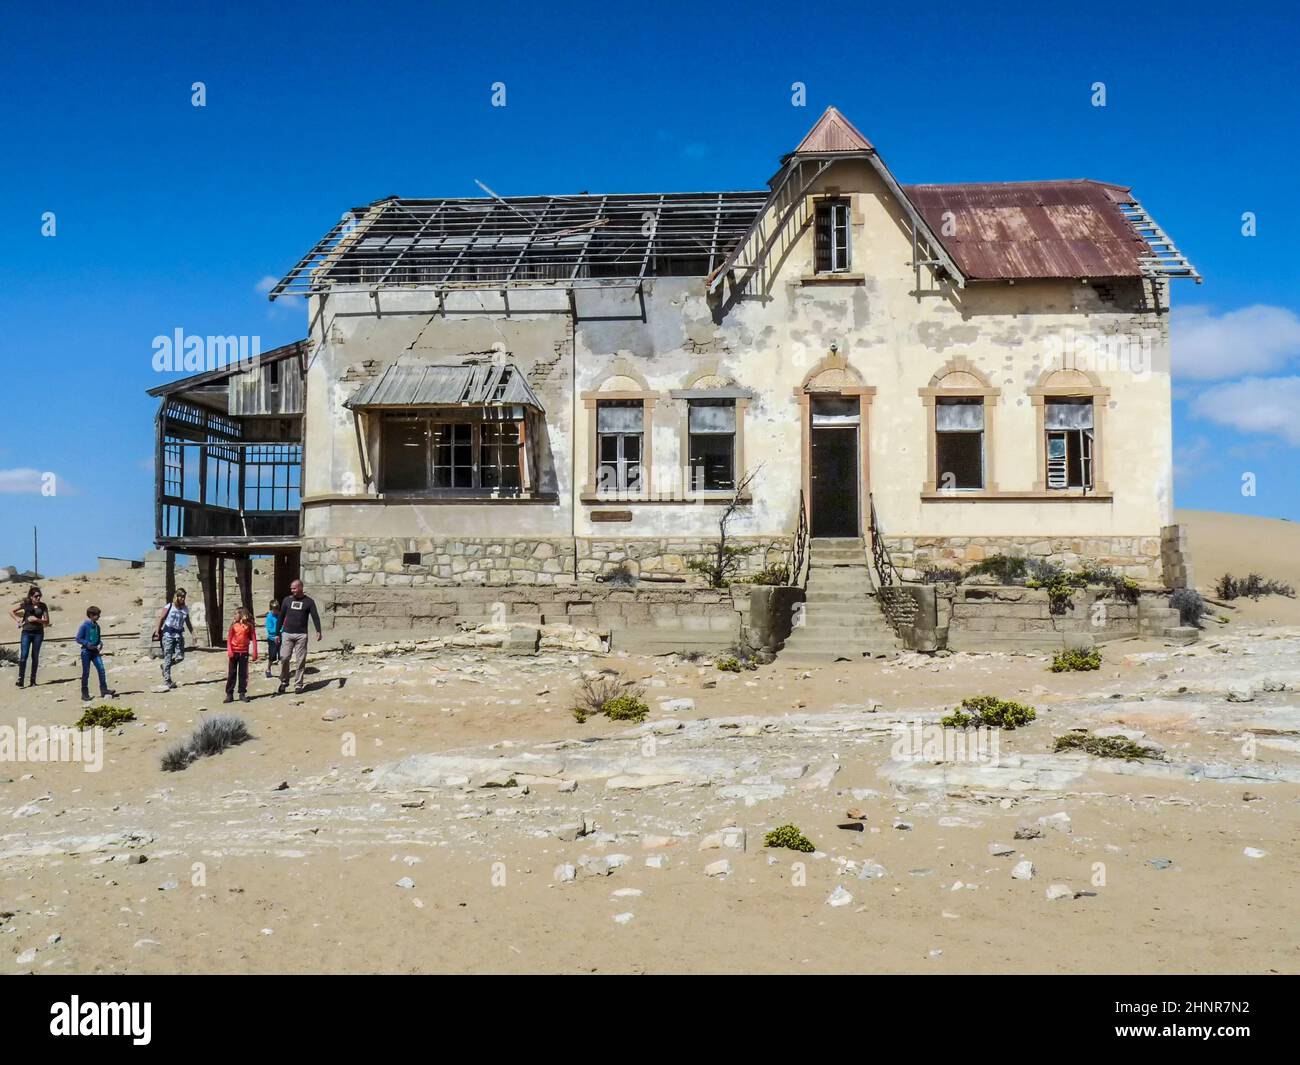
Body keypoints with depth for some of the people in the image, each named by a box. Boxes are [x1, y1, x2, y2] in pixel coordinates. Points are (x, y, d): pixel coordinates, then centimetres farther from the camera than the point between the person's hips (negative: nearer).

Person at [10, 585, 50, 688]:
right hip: (26, 632, -1)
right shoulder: (25, 604, 2)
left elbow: (47, 622, 4)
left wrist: (36, 619, -11)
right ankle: (20, 679, -10)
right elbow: (11, 612, 11)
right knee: (24, 655, -11)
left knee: (35, 656, 3)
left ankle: (33, 680, 8)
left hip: (38, 633, 1)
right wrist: (18, 620, -1)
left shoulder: (43, 606, 5)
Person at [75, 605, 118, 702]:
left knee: (101, 668, -7)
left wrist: (100, 643, -1)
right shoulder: (85, 625, -11)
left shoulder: (97, 626, 7)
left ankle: (104, 690, -5)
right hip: (86, 651, -5)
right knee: (86, 672, 2)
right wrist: (88, 644, -19)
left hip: (95, 651, 5)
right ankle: (85, 694, 11)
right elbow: (78, 639, -10)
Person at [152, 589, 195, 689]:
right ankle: (167, 680, 1)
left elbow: (188, 623, 16)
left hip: (179, 634, 4)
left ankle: (165, 666, 25)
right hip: (168, 634, -4)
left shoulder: (185, 609, 8)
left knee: (180, 657, -3)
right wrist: (157, 632, -6)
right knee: (168, 657, -4)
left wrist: (193, 634, 11)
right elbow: (161, 619, -1)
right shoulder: (169, 607, -4)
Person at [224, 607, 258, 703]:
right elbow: (229, 638, 0)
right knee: (231, 673, 4)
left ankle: (242, 694, 13)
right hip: (234, 652, 1)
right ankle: (229, 694, 7)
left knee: (243, 674, 6)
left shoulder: (249, 625, -2)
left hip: (244, 653, -1)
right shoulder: (234, 625, 1)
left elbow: (253, 639, -1)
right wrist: (229, 651, -12)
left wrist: (254, 654, -6)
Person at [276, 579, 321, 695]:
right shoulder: (287, 600, 8)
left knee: (300, 661, -1)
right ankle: (284, 682, 11)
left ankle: (298, 685, 8)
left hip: (301, 635, -2)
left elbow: (315, 616, -4)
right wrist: (277, 633, 9)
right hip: (287, 634, 2)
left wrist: (318, 631, -17)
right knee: (284, 658, -6)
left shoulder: (309, 601, 1)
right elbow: (281, 617, 12)